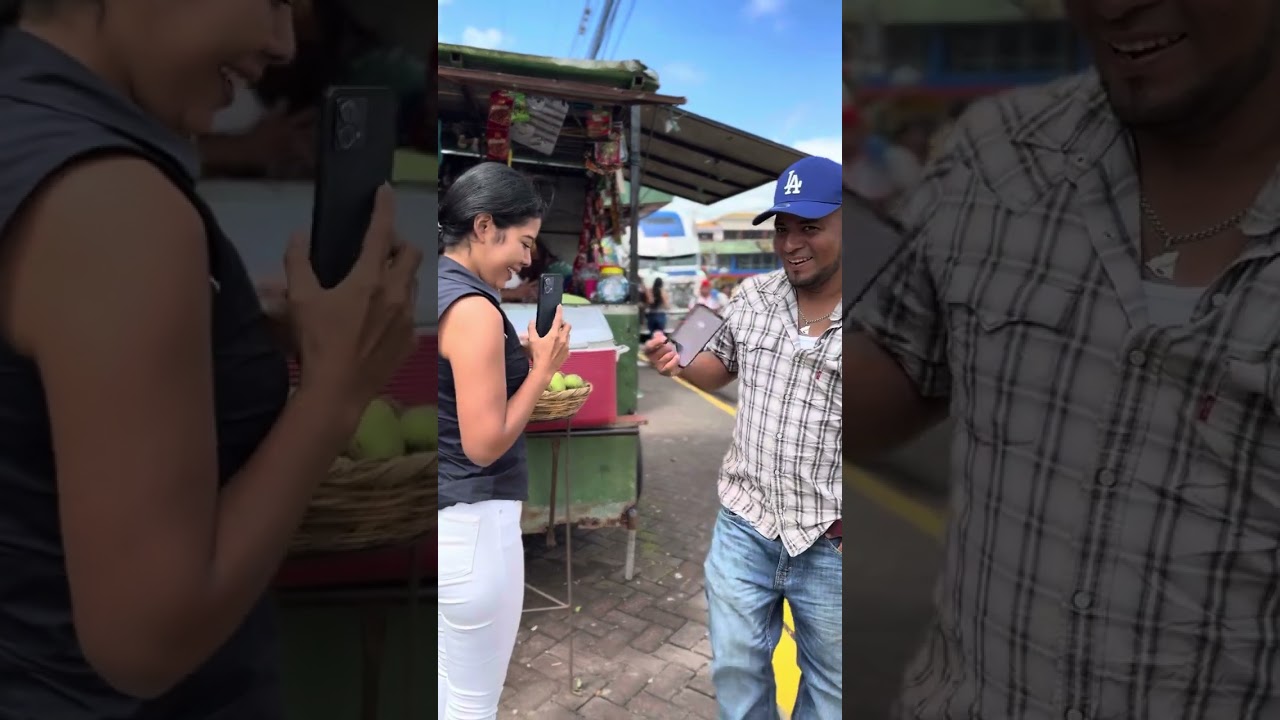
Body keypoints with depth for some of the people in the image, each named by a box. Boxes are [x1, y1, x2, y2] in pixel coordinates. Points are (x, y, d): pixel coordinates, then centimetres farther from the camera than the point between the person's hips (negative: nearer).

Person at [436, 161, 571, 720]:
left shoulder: (447, 291, 8)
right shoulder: (472, 308, -21)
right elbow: (484, 444, -20)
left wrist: (527, 370, 10)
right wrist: (543, 367, -11)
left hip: (449, 516, 10)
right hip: (470, 522, -10)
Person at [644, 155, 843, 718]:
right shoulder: (751, 297, 0)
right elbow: (721, 367, 17)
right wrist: (678, 364, -5)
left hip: (831, 544, -3)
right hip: (744, 525, 4)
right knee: (736, 669, 20)